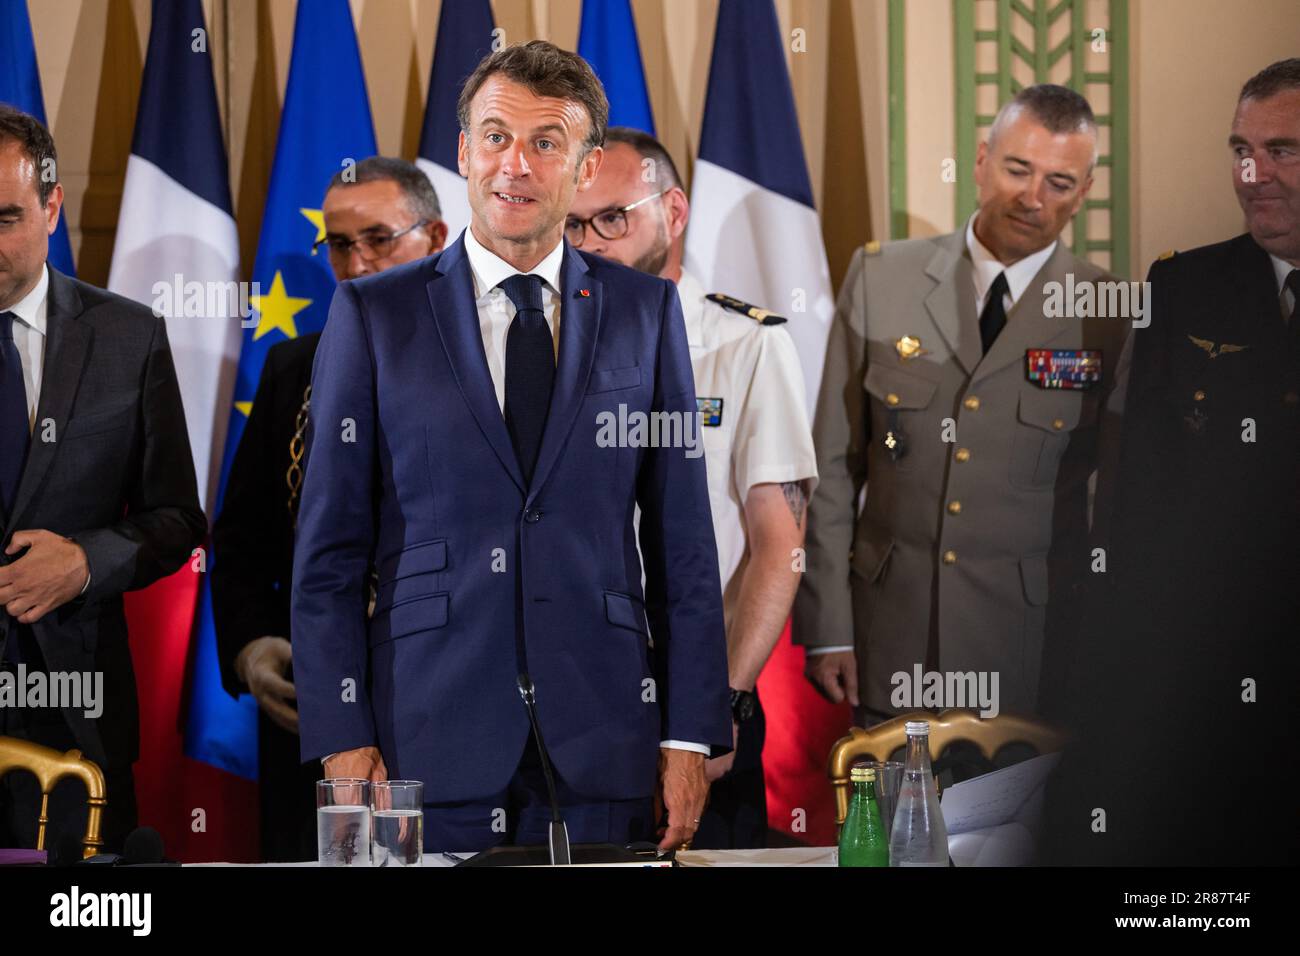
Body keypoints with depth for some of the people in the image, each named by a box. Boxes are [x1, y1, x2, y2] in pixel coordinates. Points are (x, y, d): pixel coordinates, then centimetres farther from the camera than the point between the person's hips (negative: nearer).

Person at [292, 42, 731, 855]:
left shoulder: (646, 311, 9)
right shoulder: (372, 314, 5)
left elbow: (683, 540, 7)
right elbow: (330, 549, 3)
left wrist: (690, 735, 2)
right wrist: (342, 739, -5)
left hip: (600, 748, 1)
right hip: (430, 732, -1)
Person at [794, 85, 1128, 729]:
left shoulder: (1109, 316, -3)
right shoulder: (881, 279, 2)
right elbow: (833, 467, 3)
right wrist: (826, 629, 0)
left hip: (1033, 648, -1)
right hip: (890, 637, 1)